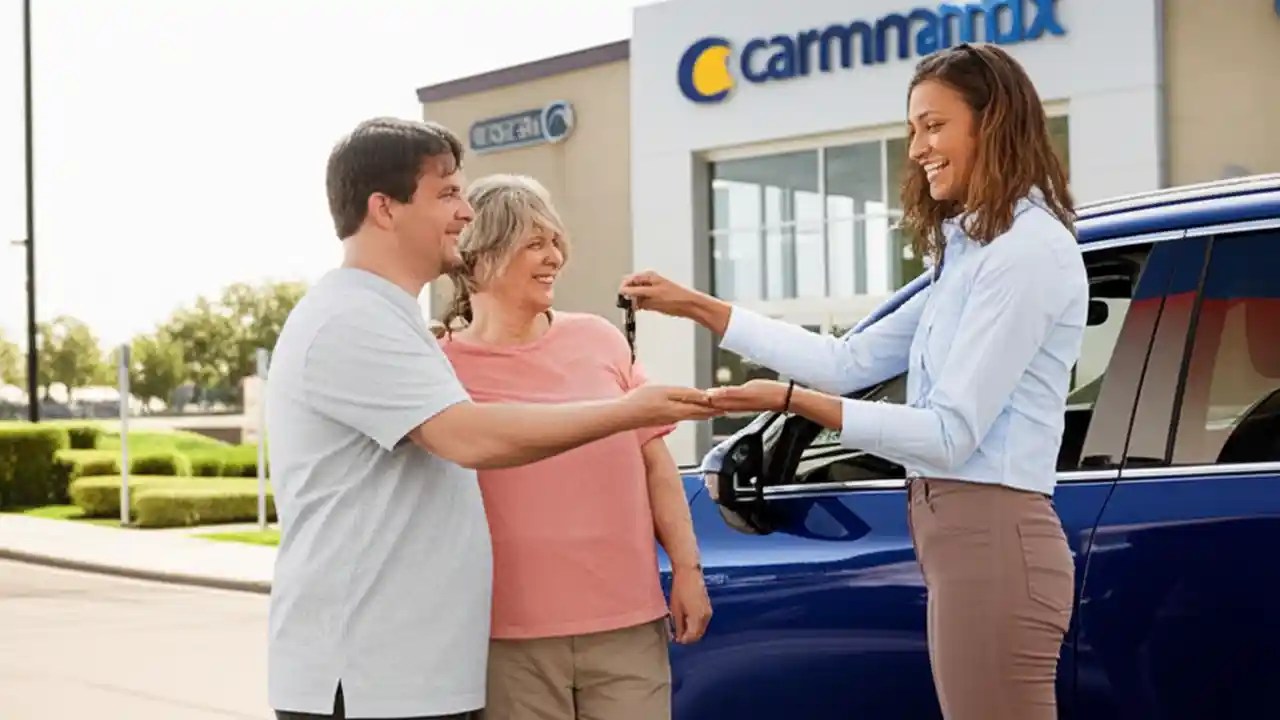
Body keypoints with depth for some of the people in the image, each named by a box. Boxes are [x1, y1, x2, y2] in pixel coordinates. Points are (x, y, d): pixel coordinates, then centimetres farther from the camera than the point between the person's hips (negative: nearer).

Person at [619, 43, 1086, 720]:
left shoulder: (1028, 248, -12)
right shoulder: (972, 253, 19)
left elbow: (951, 434, -16)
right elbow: (850, 362, 14)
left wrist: (791, 400, -15)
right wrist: (695, 306, 13)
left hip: (990, 540, -10)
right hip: (963, 537, 10)